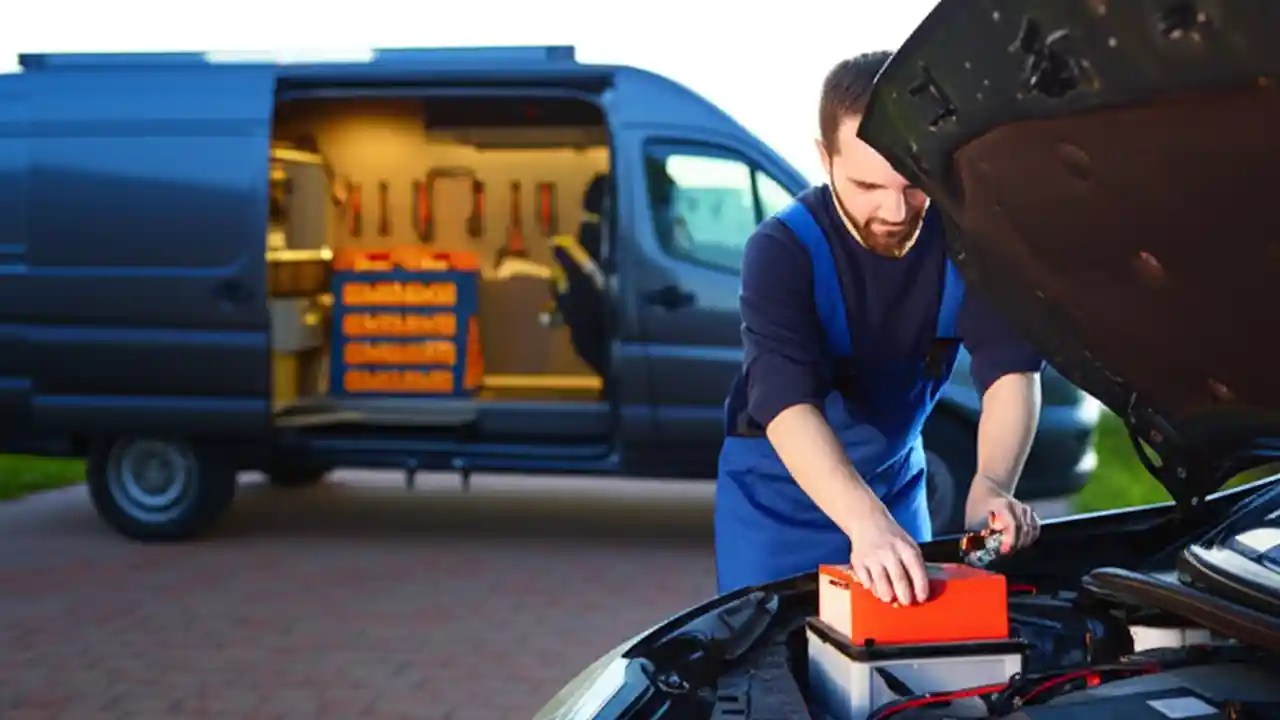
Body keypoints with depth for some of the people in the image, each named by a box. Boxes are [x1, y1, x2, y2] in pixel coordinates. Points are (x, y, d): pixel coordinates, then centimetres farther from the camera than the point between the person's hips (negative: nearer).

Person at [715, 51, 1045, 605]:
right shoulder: (783, 249, -27)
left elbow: (1011, 369, -22)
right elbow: (787, 403, -39)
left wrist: (992, 486, -41)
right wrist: (867, 522, -54)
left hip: (895, 478, 4)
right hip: (778, 487, -3)